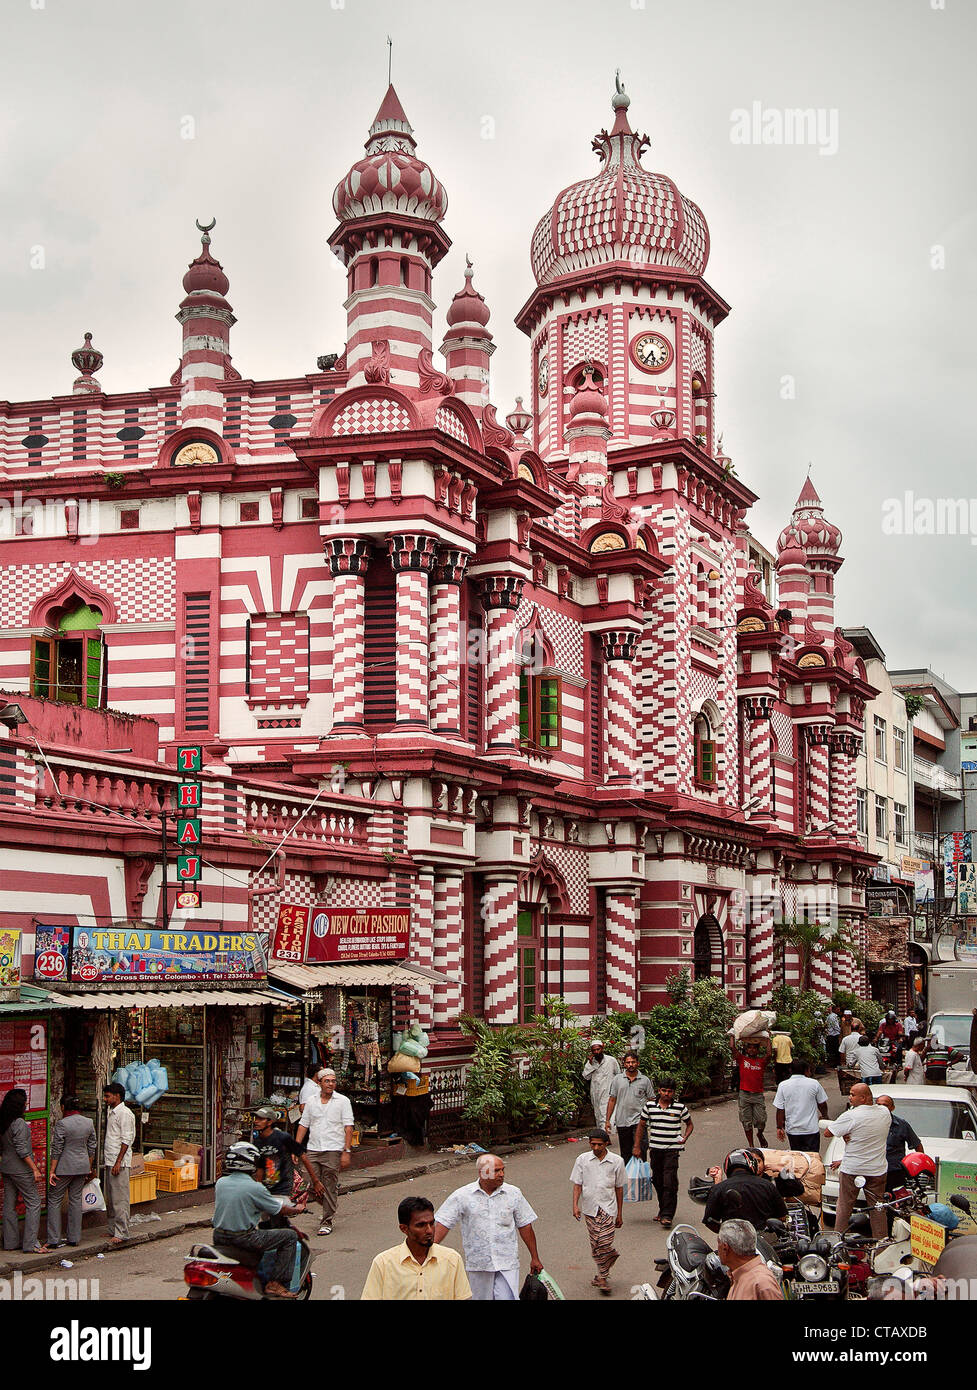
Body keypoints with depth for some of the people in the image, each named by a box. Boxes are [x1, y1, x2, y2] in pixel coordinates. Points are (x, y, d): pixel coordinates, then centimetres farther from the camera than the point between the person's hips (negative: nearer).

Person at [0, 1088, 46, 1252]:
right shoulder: (19, 1123, -18)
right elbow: (22, 1150, -20)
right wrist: (35, 1169, -17)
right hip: (20, 1169, -8)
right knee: (33, 1203, -3)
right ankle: (30, 1243, -5)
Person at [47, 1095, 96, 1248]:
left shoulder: (62, 1124, -13)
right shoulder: (88, 1122, 4)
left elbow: (56, 1149, -13)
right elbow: (92, 1147, 10)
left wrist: (52, 1171, -10)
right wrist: (89, 1168, 19)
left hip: (65, 1167, -5)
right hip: (82, 1166, 6)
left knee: (54, 1201, 3)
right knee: (76, 1200, 13)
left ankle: (53, 1240, 0)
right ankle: (74, 1238, 14)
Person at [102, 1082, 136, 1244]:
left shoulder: (124, 1113, -12)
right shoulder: (112, 1113, 17)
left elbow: (126, 1140, -16)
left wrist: (118, 1162, -20)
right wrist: (106, 1161, 18)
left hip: (120, 1163, -10)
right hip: (110, 1162, 10)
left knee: (120, 1200, -7)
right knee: (110, 1199, 13)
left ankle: (121, 1233, -5)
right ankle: (113, 1230, 20)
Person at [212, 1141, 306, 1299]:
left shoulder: (220, 1182, 4)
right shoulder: (255, 1188, -14)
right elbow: (278, 1209, -4)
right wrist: (296, 1210, 17)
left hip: (219, 1237, 7)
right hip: (244, 1237, -7)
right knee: (289, 1236, 1)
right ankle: (275, 1284, -1)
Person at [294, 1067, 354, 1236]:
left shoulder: (342, 1101, 1)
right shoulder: (312, 1102, 11)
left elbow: (348, 1127, -2)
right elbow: (303, 1125, 14)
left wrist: (347, 1151, -10)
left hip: (333, 1150, -3)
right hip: (313, 1150, 3)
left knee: (330, 1188, -2)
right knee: (314, 1186, 3)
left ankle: (327, 1222, 7)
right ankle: (329, 1209, 28)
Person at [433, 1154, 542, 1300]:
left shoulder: (513, 1194, 3)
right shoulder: (462, 1195, -3)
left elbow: (525, 1226, 10)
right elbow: (443, 1223, -4)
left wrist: (535, 1258, 13)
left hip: (507, 1265, 0)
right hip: (478, 1265, 0)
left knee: (507, 1298, -12)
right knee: (482, 1298, 10)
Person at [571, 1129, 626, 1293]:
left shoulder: (616, 1161, 3)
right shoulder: (582, 1160, 3)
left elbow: (619, 1188, 9)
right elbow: (577, 1184, 5)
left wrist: (620, 1214, 12)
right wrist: (575, 1205, -9)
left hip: (608, 1207, -2)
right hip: (589, 1208, 2)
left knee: (604, 1243, -10)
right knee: (595, 1244, 3)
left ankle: (602, 1277, 3)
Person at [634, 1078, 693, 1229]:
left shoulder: (680, 1107, -1)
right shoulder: (650, 1105, 3)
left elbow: (689, 1124, 13)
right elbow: (641, 1125, 12)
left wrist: (684, 1137, -6)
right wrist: (637, 1146, 9)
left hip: (672, 1149, -3)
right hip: (655, 1148, 3)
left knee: (669, 1182, -11)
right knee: (658, 1181, 10)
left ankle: (667, 1215, -10)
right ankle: (663, 1210, 27)